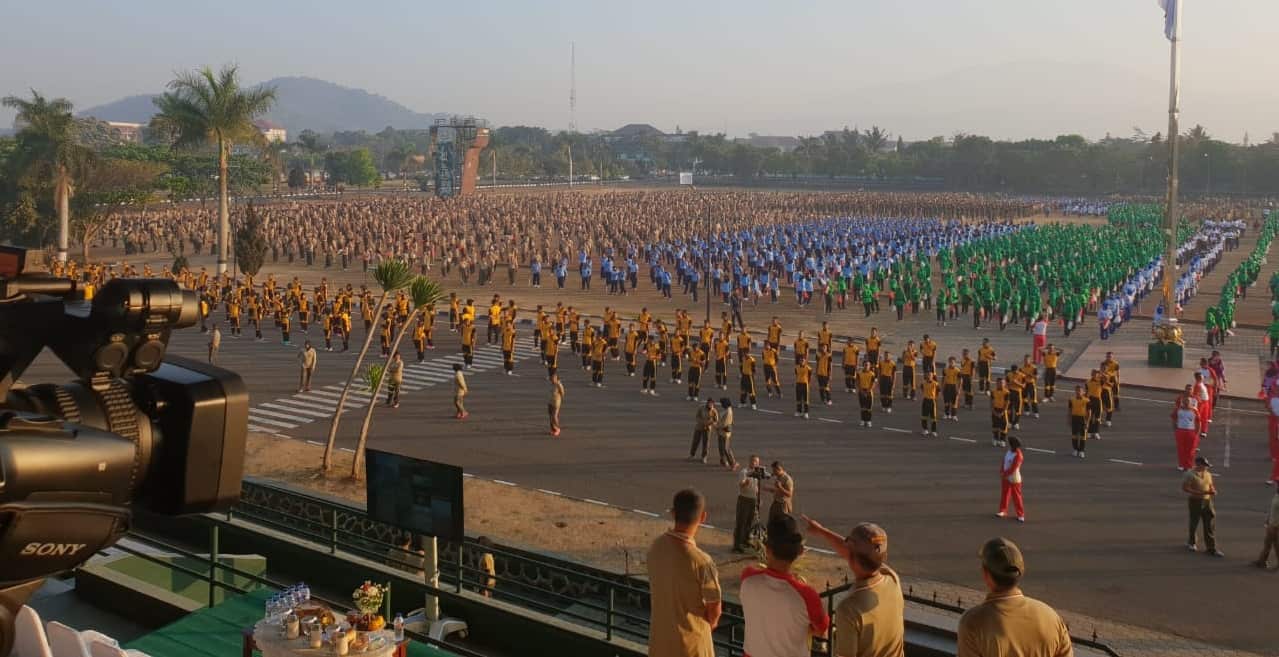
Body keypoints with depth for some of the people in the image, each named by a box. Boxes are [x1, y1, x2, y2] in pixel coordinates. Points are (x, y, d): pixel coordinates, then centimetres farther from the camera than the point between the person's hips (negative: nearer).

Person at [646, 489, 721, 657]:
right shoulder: (701, 561, -28)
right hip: (690, 636, -6)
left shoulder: (656, 547, -9)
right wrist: (710, 624, 7)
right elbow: (715, 609, -17)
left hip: (660, 632, 6)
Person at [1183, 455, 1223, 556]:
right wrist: (1199, 493, -24)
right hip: (1195, 501, -5)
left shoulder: (1208, 474, 7)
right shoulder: (1190, 475, -13)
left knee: (1210, 525, 2)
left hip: (1207, 501, 5)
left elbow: (1211, 485, 19)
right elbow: (1185, 488, -17)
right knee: (1194, 523, 10)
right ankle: (1191, 543, 33)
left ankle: (1212, 548, 6)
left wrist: (1213, 491, -5)